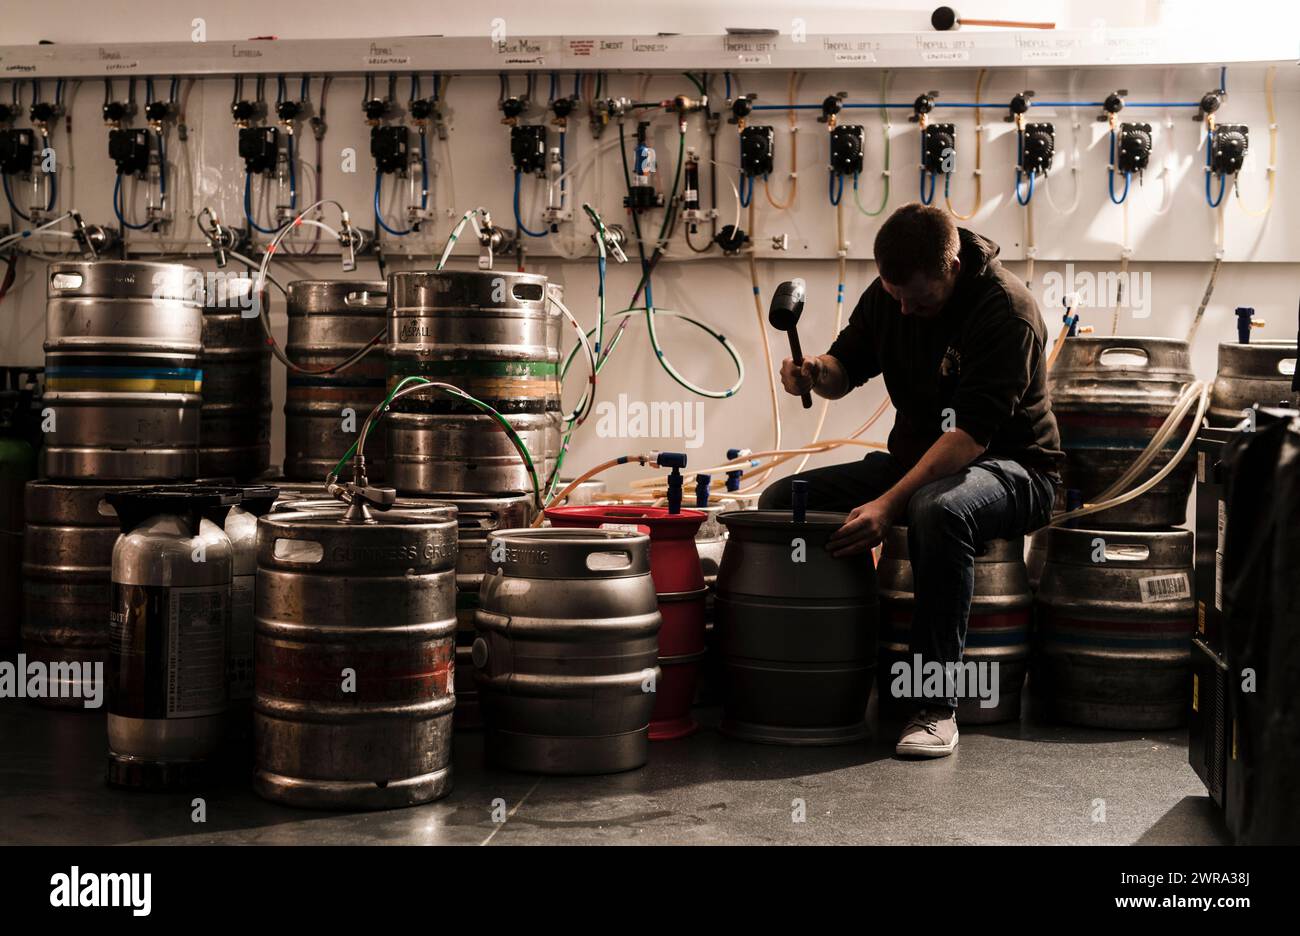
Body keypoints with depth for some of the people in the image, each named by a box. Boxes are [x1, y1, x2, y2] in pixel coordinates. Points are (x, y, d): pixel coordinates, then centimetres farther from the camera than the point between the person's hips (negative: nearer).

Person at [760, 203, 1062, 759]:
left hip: (1009, 469, -7)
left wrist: (889, 504, -37)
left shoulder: (1007, 311, -23)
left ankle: (936, 705, -30)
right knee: (781, 500, -8)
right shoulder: (890, 292, -2)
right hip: (918, 459, 7)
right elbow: (846, 369, 10)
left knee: (938, 511, -41)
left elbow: (971, 434, -30)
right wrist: (815, 372, -16)